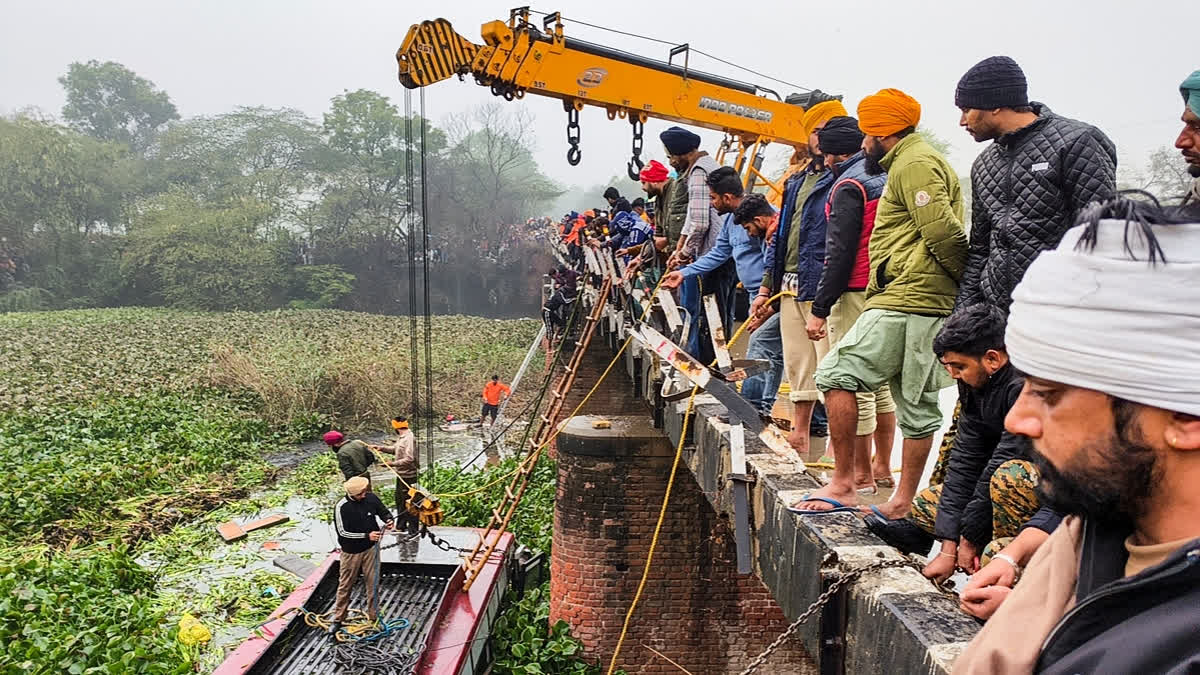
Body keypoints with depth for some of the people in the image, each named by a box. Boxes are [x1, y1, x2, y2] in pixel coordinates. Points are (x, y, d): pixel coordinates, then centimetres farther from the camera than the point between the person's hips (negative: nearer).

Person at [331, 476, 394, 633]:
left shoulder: (371, 497, -8)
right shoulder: (341, 507, -20)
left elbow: (383, 511, 9)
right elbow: (342, 532, -20)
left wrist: (388, 520, -14)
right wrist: (366, 536, -24)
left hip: (371, 549, 3)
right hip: (350, 552, -3)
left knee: (373, 584, 8)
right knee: (345, 586, 11)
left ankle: (374, 617, 22)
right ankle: (338, 619, 26)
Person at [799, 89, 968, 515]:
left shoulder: (914, 164, -8)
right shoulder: (921, 161, 26)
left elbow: (943, 232, -18)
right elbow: (943, 234, 23)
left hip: (906, 301, -11)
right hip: (929, 304, 11)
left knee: (837, 375, -8)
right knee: (917, 403, 10)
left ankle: (843, 483, -4)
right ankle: (904, 502, 16)